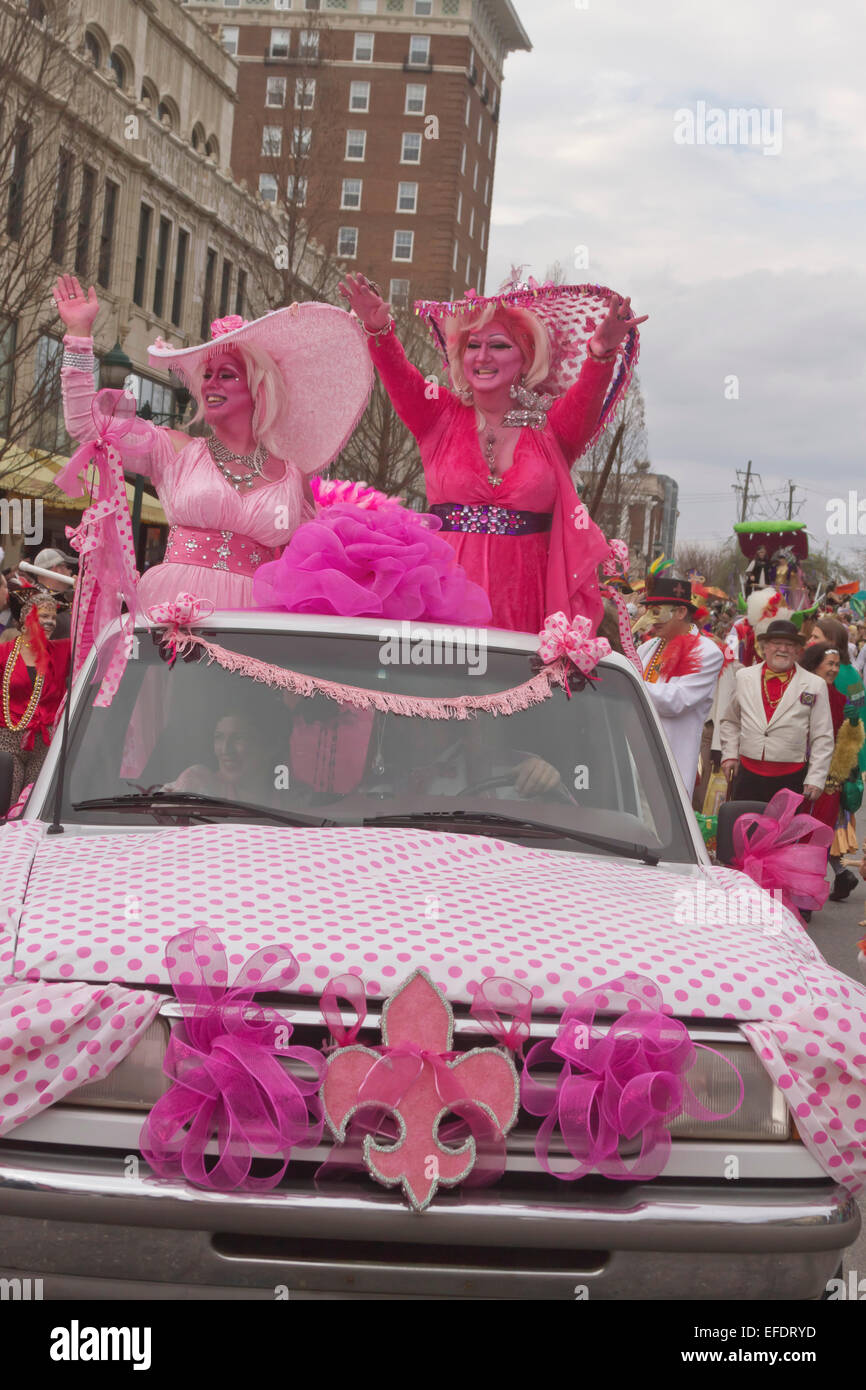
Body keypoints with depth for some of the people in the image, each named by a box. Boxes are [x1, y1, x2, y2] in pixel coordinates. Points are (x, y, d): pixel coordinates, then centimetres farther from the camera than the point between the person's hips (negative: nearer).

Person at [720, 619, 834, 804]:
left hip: (790, 779, -2)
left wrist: (816, 780, -3)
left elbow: (823, 739, 2)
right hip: (748, 773, 2)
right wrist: (729, 754, 8)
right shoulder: (744, 677, 9)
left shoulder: (815, 685, 2)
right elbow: (730, 721, 20)